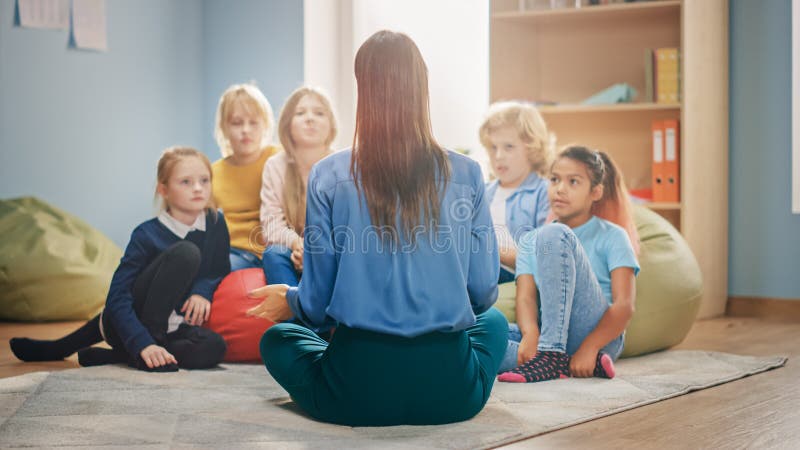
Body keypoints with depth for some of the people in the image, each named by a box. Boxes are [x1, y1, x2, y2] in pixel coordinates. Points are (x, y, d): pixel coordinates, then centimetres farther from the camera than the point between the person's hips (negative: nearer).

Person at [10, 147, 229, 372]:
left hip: (171, 325, 6)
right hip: (125, 321, -6)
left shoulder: (216, 224, -5)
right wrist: (144, 344, -38)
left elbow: (221, 271, 9)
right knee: (186, 252, -28)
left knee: (213, 348, -32)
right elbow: (117, 299, -23)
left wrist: (202, 290, -16)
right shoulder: (146, 235, -18)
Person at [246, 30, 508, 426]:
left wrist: (289, 301, 22)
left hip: (356, 394, -1)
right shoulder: (466, 174, -3)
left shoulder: (328, 177, -5)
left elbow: (317, 305, -2)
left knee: (277, 338, 30)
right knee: (494, 322, 35)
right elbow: (484, 293, 2)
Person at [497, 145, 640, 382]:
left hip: (598, 335, -4)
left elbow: (624, 306, -4)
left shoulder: (612, 236, 9)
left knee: (553, 236, -21)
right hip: (545, 333, 4)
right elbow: (525, 297, 3)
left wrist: (589, 347, -21)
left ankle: (551, 355, -30)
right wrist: (530, 335, -21)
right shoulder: (531, 240, 19)